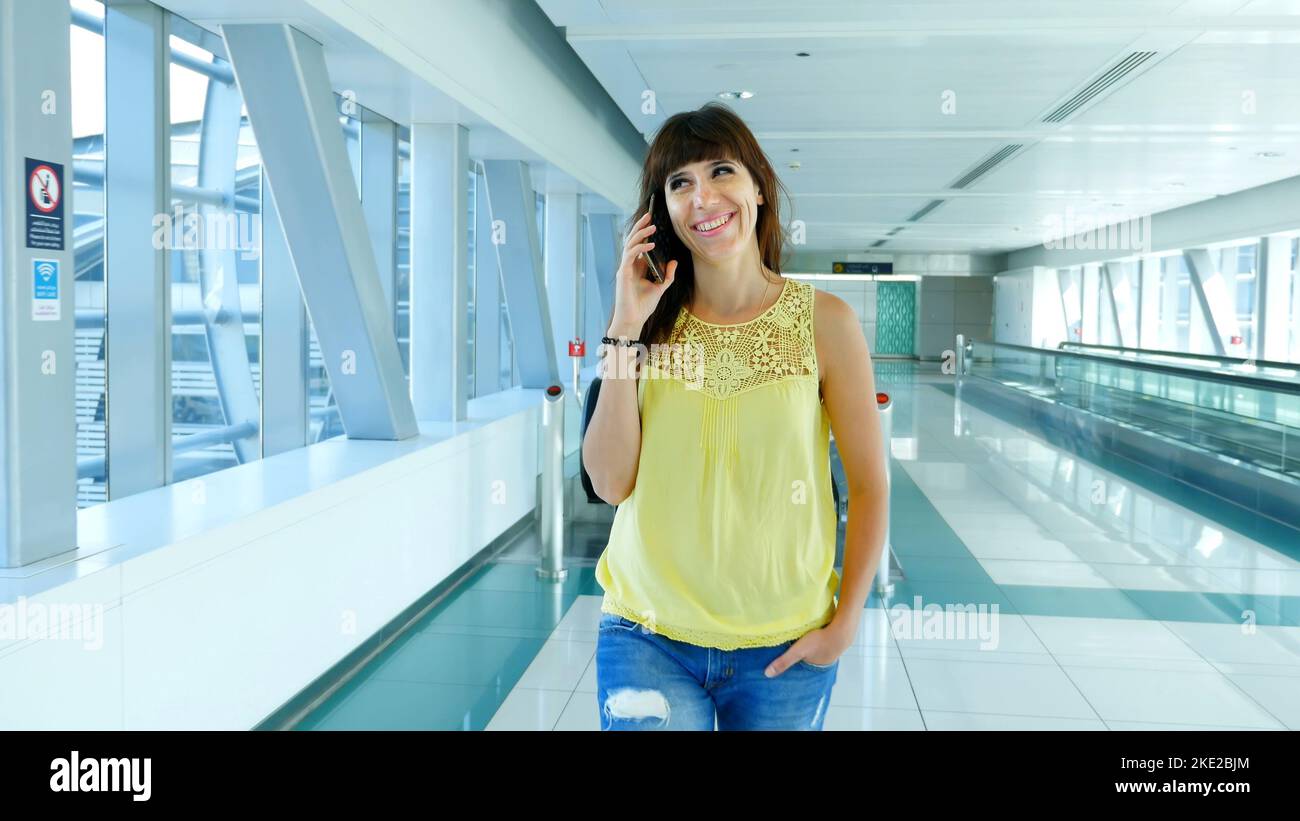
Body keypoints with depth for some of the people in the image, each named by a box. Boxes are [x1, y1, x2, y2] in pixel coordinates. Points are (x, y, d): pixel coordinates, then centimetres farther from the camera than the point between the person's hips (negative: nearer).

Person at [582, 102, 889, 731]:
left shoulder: (825, 321, -6)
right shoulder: (654, 323, 0)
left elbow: (869, 485, -1)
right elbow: (610, 482, -9)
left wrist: (846, 620, -7)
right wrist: (626, 327, -13)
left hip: (784, 648, 0)